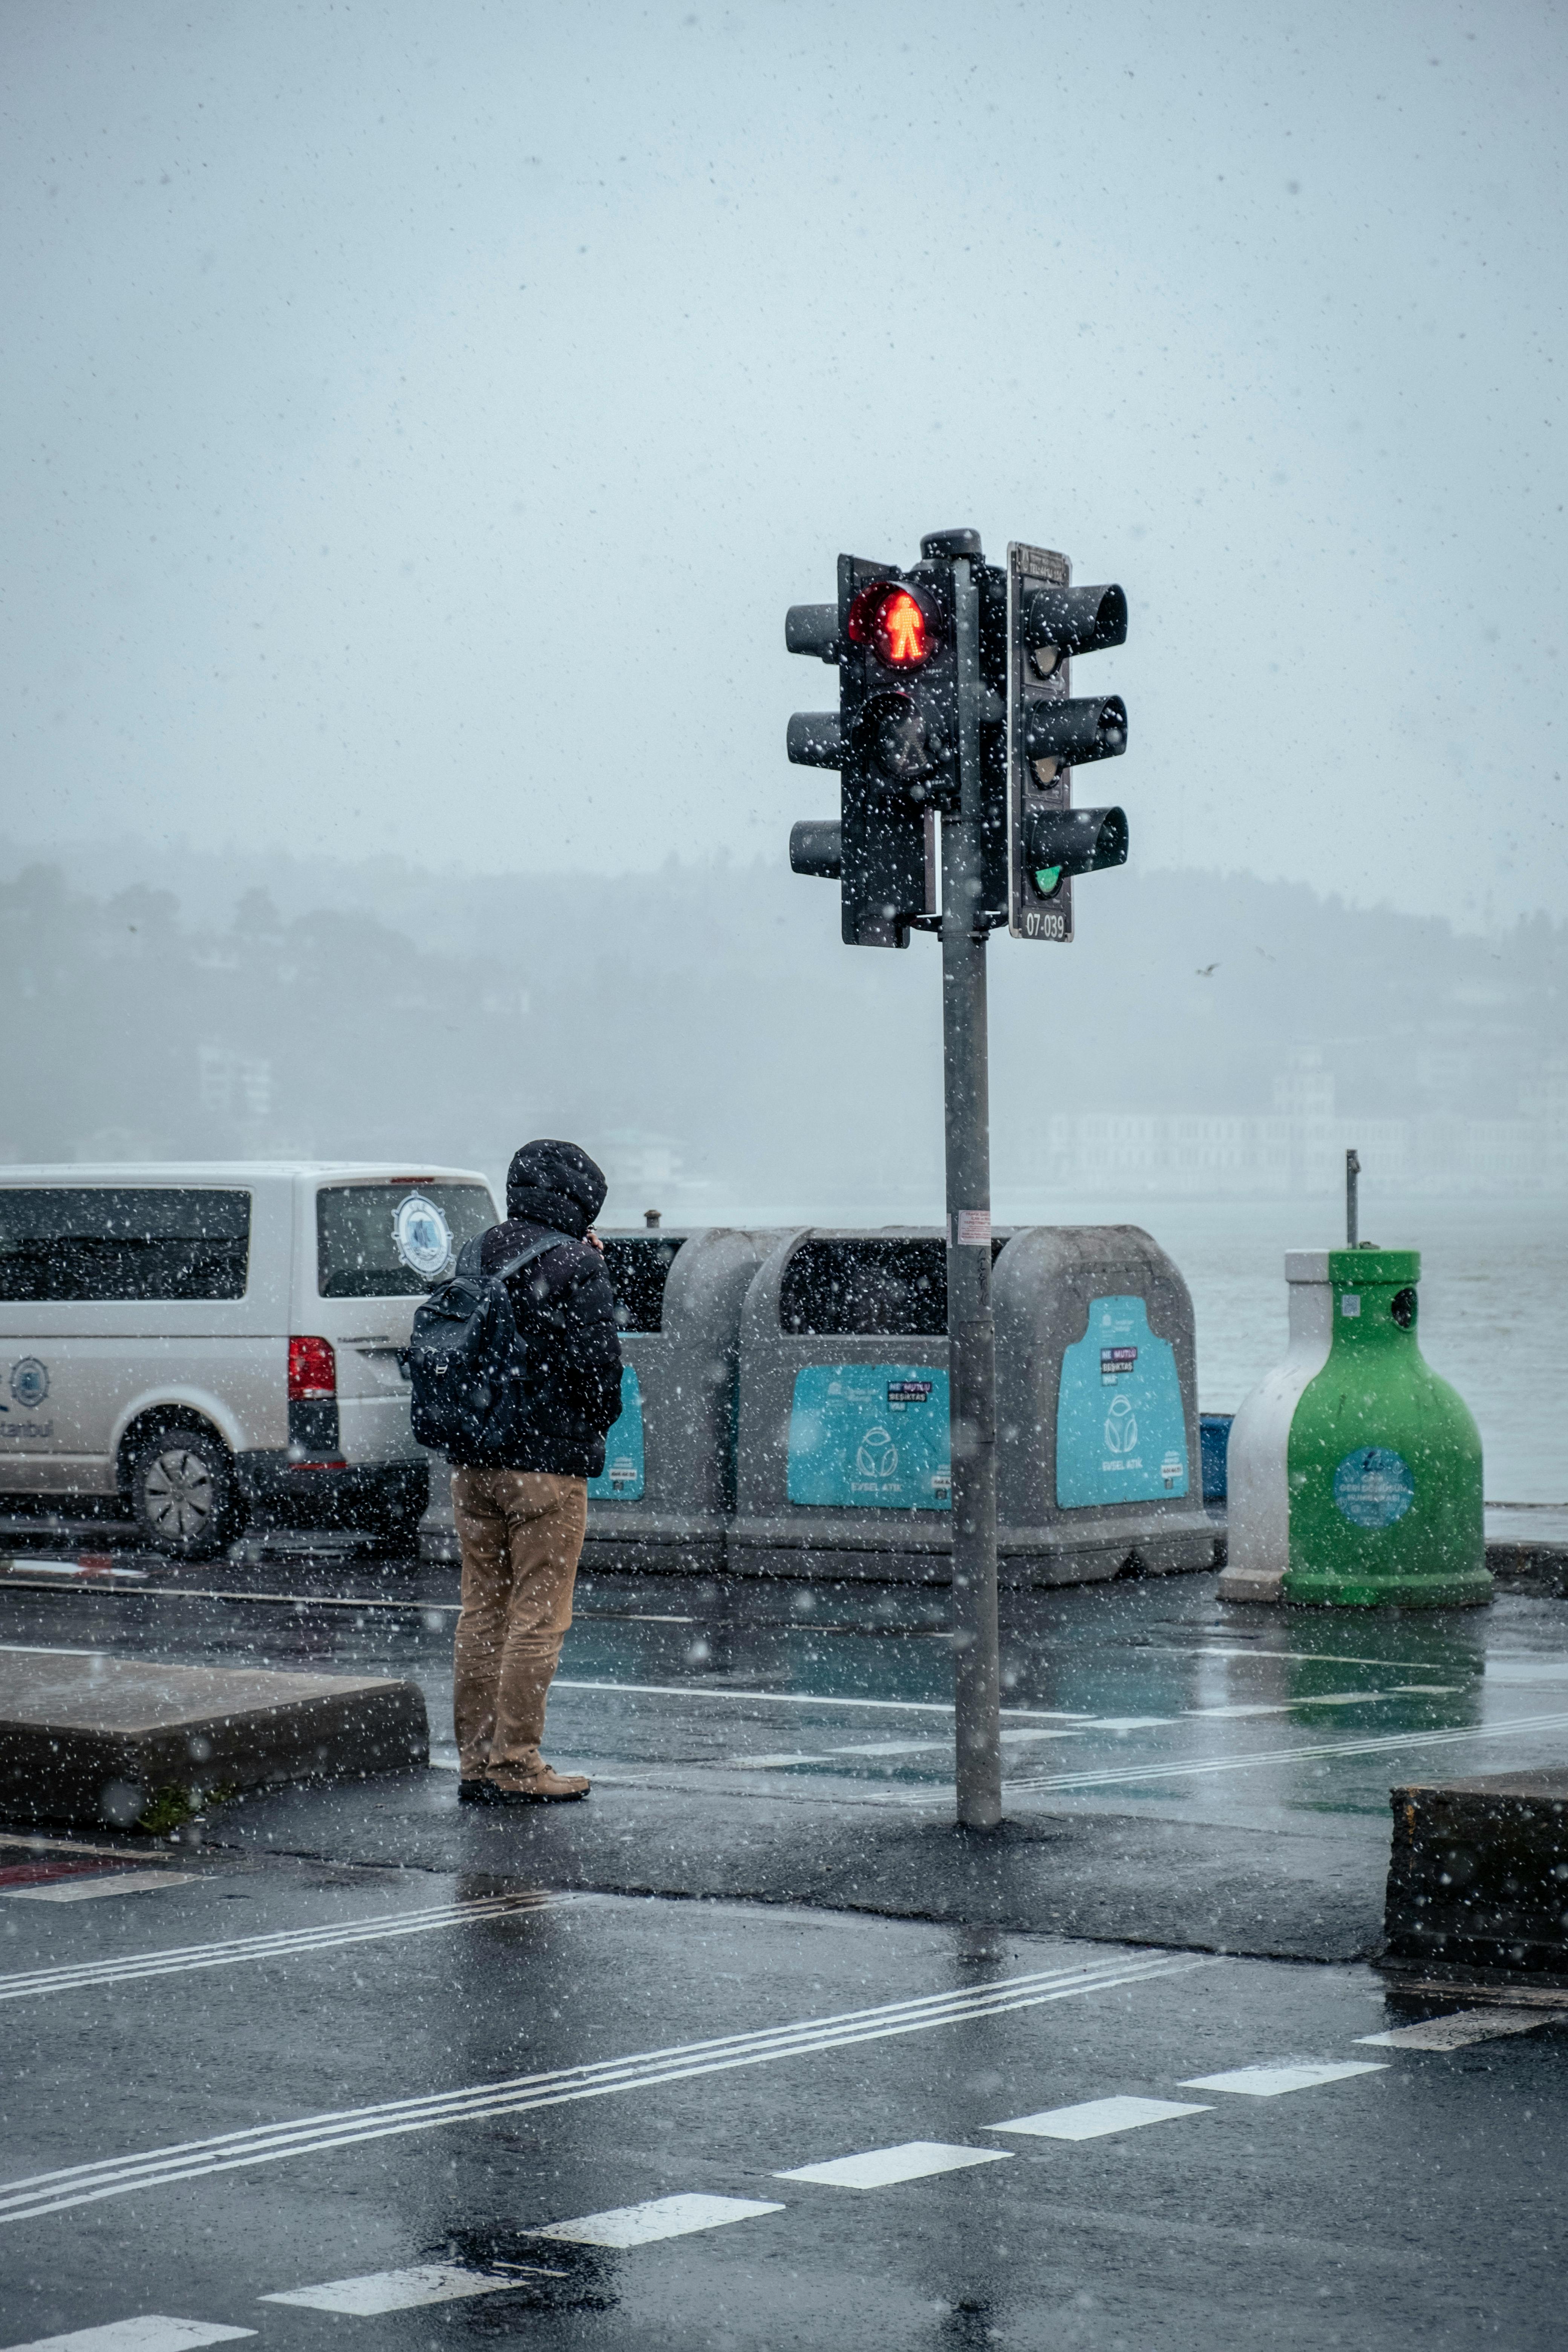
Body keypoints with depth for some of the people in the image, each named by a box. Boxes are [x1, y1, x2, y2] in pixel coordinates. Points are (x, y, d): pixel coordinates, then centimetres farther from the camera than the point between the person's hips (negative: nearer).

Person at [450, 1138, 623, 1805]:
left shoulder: (478, 1260, 10)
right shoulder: (577, 1267, -11)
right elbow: (595, 1363, -14)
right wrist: (598, 1423, 1)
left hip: (472, 1465, 7)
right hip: (548, 1463, -7)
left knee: (482, 1612, 12)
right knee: (537, 1618, -1)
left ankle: (477, 1761, 15)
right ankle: (515, 1765, -1)